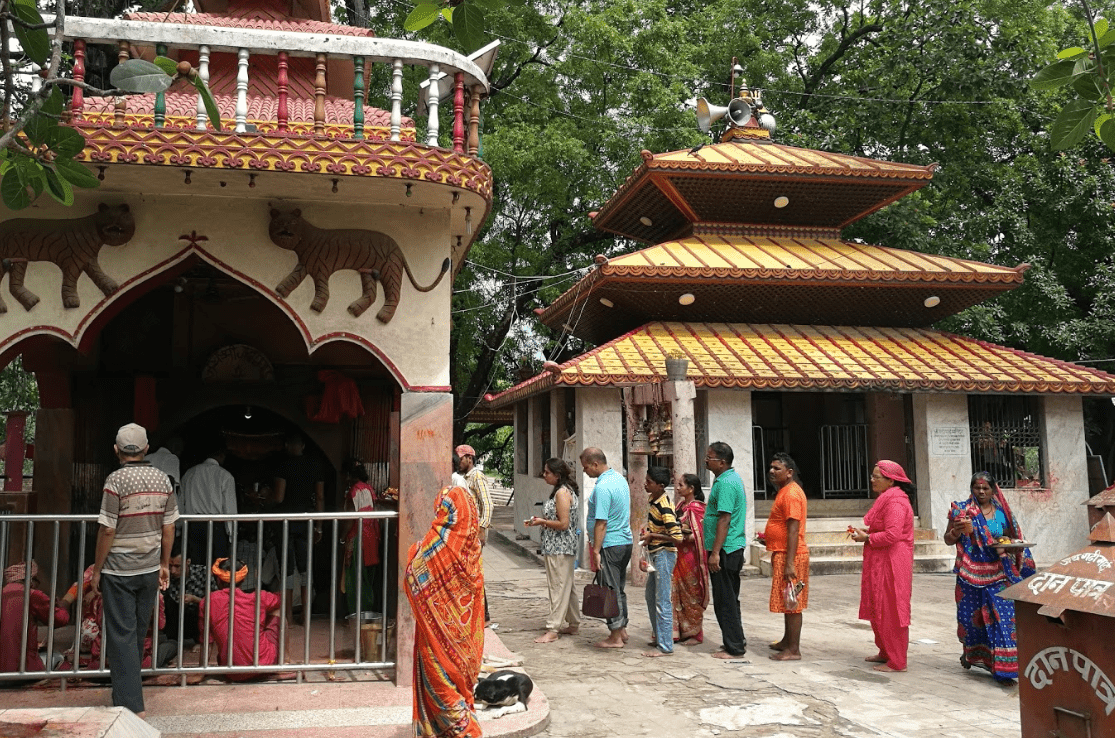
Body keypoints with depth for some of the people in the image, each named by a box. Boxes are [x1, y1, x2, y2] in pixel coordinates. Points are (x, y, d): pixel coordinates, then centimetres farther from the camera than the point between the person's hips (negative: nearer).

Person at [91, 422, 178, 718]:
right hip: (150, 569, 5)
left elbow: (107, 530, -15)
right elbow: (168, 527, 5)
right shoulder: (163, 480, 1)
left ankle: (131, 705, 3)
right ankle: (129, 688, 32)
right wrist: (165, 564, 15)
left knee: (121, 635, 2)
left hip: (119, 571, -5)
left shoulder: (116, 480, -15)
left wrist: (97, 570, -5)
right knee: (138, 633, 18)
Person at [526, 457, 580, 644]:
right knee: (567, 586, 17)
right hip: (560, 546, 11)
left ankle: (552, 630, -1)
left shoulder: (562, 492, -18)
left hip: (559, 548, -11)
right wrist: (541, 520, 9)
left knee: (558, 587, -5)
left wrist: (542, 522, -12)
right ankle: (573, 624, 26)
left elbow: (563, 524, -22)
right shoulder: (563, 490, 13)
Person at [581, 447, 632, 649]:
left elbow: (601, 523, -23)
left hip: (610, 545, -9)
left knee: (610, 590, -1)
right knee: (619, 589, 17)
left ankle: (615, 637, 6)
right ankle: (622, 630, 24)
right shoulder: (620, 478, 10)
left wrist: (596, 551, -20)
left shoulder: (602, 487, -20)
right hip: (626, 541, 9)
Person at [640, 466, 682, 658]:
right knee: (651, 598, 19)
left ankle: (665, 646, 0)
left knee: (663, 602, -6)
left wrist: (653, 536, -19)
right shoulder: (651, 499, 6)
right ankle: (658, 637, 32)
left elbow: (677, 538, -27)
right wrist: (648, 535, 9)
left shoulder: (665, 507, -22)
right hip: (654, 554, 10)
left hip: (664, 555, -10)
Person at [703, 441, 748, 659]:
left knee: (725, 601, -2)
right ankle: (737, 640, 27)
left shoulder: (725, 483, -18)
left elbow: (725, 519, -23)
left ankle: (734, 648, 5)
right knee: (729, 598, 18)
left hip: (725, 550, -10)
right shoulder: (732, 477, 14)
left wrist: (715, 553, -24)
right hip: (734, 548, 10)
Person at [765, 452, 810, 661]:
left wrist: (789, 563, -24)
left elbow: (793, 530, -22)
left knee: (791, 604, -5)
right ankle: (787, 642, 28)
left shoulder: (791, 493, -17)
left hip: (790, 556, -10)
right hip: (782, 554, 10)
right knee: (788, 603, 17)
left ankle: (793, 650, 1)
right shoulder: (785, 491, 15)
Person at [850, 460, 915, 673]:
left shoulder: (895, 503, -18)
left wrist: (867, 538, -14)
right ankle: (886, 653, 28)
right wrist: (864, 532, 11)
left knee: (891, 612, -4)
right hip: (880, 564, 11)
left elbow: (892, 535, -26)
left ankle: (896, 662, 4)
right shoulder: (886, 499, 17)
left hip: (891, 565, -11)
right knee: (879, 611, 16)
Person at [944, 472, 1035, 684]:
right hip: (971, 574, -1)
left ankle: (1002, 668, -2)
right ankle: (970, 652, 35)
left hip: (998, 574, 1)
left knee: (1002, 617, -7)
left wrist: (1006, 546, -6)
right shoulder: (961, 510, 1)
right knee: (971, 616, 7)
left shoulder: (1001, 513, 6)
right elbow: (948, 539, 4)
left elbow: (1011, 539, 16)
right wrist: (958, 531, -17)